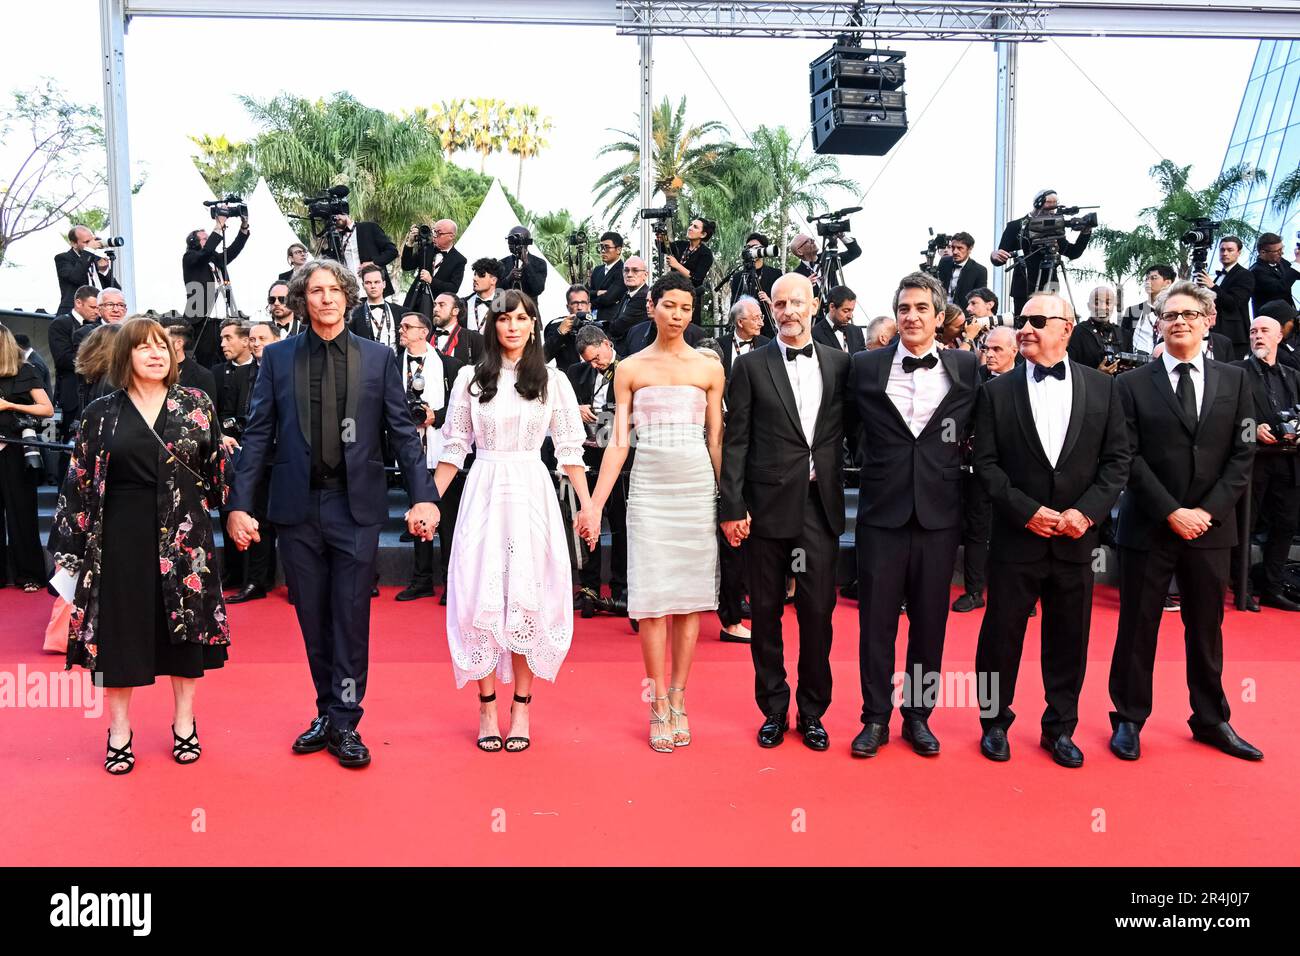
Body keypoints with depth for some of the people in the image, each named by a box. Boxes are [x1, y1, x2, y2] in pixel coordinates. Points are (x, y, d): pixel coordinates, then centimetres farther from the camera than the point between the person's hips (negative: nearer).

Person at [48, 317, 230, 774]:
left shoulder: (196, 404, 2)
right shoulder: (101, 413, 2)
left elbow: (217, 469, 5)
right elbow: (79, 481, 3)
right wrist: (67, 547, 1)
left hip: (183, 533, 0)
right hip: (120, 534, 0)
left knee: (186, 624, 8)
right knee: (119, 629, 5)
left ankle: (184, 721, 24)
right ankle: (119, 731, 20)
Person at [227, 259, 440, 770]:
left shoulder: (378, 357, 3)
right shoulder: (277, 358, 5)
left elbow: (403, 431, 0)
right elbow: (258, 435, 4)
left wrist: (423, 496, -10)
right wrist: (240, 504, -3)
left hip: (356, 506, -1)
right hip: (297, 507, 2)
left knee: (351, 617, 2)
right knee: (313, 620, 11)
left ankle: (344, 723, 13)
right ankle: (327, 713, 26)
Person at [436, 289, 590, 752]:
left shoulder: (553, 381, 4)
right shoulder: (470, 378, 6)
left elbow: (569, 449, 4)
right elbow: (454, 448, 8)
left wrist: (588, 505, -3)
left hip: (532, 495, 0)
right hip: (484, 494, 1)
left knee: (528, 599, 1)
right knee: (482, 597, 1)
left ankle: (521, 707, 12)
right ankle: (487, 707, 13)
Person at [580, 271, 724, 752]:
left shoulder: (709, 368, 7)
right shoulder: (630, 369, 6)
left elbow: (717, 440, 8)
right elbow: (619, 441, 3)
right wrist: (594, 503, -4)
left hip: (698, 486, 1)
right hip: (649, 488, -1)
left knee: (690, 594, 4)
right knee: (653, 596, -2)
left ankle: (678, 701, 15)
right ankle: (659, 706, 8)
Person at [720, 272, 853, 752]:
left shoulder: (839, 363, 7)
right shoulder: (751, 366, 1)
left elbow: (848, 428, 11)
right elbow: (735, 441, -2)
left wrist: (841, 486, -1)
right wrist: (732, 507, -7)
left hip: (820, 505, 2)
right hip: (768, 505, -1)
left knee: (818, 611, 6)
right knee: (766, 611, 8)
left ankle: (812, 711, 22)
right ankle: (773, 710, 24)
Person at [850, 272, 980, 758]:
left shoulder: (966, 367, 3)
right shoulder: (866, 366, 1)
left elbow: (976, 430, 11)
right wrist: (876, 466, 7)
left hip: (939, 512, 1)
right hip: (882, 511, -1)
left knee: (929, 621, 10)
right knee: (876, 619, 5)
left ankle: (918, 715, 25)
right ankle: (875, 718, 19)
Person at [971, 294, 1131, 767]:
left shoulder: (1101, 386, 4)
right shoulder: (997, 391, 0)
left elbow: (1117, 459, 2)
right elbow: (986, 463, -3)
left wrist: (1087, 511, -11)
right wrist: (1026, 511, -13)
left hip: (1076, 539, 1)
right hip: (1016, 537, -1)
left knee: (1069, 638, 11)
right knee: (1001, 634, 6)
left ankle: (1060, 728, 27)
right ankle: (995, 723, 23)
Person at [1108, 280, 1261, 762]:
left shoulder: (1234, 380, 7)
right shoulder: (1133, 384, -1)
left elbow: (1242, 454, 2)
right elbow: (1129, 458, -6)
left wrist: (1208, 511, -9)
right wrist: (1171, 512, -13)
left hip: (1210, 527, 2)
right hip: (1148, 526, -2)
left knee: (1206, 629, 13)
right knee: (1137, 627, 5)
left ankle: (1211, 720, 28)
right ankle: (1128, 720, 18)